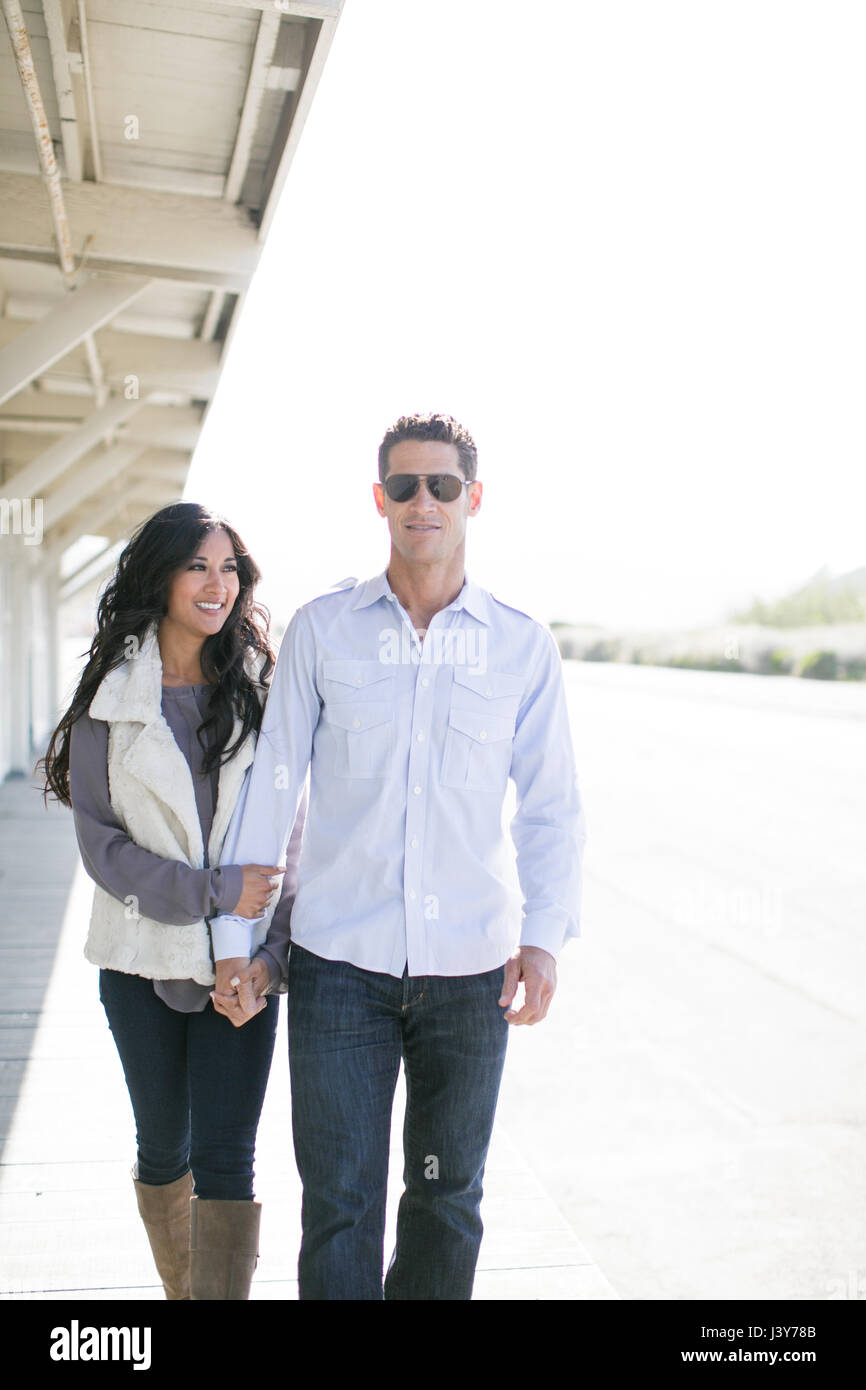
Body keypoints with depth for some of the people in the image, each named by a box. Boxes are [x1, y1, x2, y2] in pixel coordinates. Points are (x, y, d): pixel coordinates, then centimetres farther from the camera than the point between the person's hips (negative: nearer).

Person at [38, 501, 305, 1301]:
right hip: (143, 958, 1)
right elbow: (100, 843, -6)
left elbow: (288, 836, -1)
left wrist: (269, 955, -12)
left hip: (241, 961, 0)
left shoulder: (260, 690, 1)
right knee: (164, 1151, 15)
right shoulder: (110, 697, -1)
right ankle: (181, 1291, 38)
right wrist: (214, 890, -17)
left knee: (225, 1160, -3)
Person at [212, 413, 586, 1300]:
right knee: (338, 1203, 5)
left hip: (470, 963, 1)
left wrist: (545, 934, -7)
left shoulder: (522, 644, 2)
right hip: (339, 960, -1)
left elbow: (551, 803, 4)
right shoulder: (321, 629, 1)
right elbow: (271, 784, 3)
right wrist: (234, 932, 3)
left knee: (448, 1199, 16)